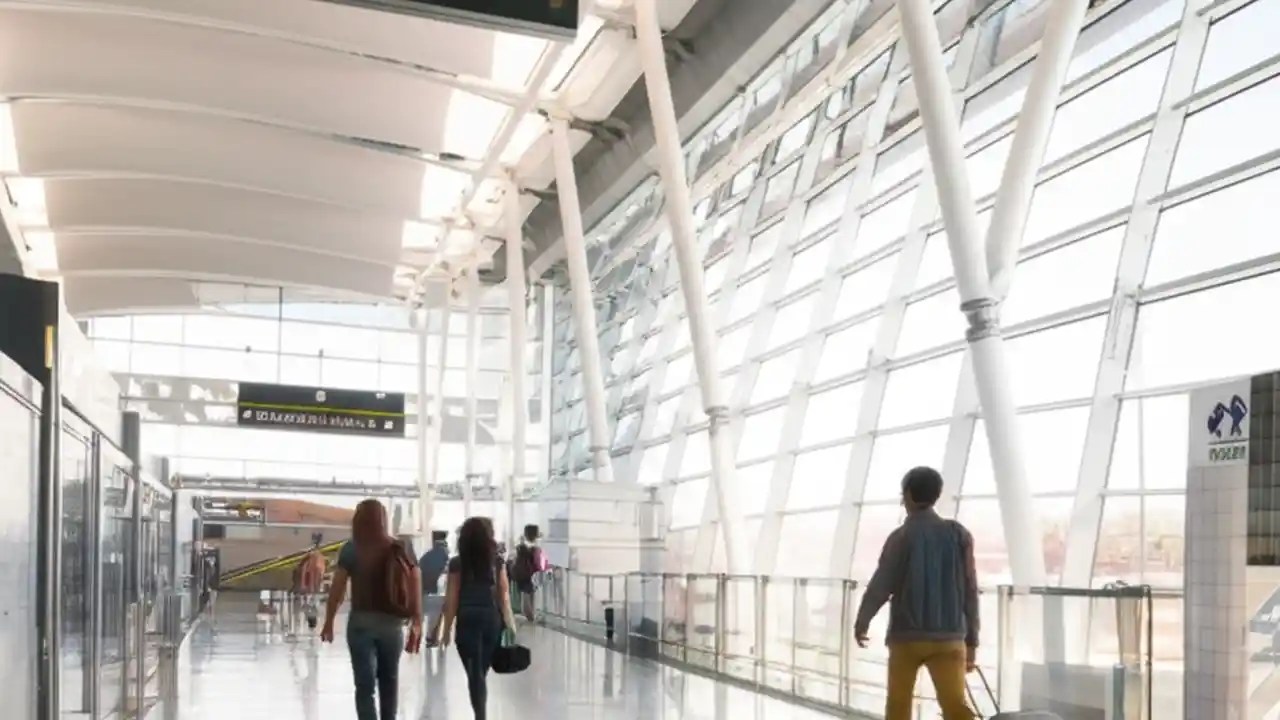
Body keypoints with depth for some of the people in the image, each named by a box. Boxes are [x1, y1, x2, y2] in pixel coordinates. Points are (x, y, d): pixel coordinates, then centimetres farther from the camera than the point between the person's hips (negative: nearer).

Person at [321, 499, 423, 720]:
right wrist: (417, 624, -1)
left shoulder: (350, 550, -3)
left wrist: (328, 622, 1)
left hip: (361, 622, -2)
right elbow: (415, 588, -3)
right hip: (393, 623, 3)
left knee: (365, 685, 0)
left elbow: (337, 589, -7)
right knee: (389, 681, 19)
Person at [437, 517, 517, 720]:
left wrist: (447, 629, 3)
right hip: (492, 619, 3)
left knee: (474, 674, 0)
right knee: (482, 672, 15)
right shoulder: (497, 562, 3)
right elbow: (504, 596, 3)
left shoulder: (457, 564, -3)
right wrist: (510, 624, 10)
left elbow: (452, 600, -3)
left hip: (468, 620, -3)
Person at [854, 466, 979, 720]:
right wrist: (971, 640, 10)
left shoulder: (901, 537, -4)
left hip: (907, 635, -1)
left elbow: (880, 586, -2)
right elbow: (970, 590, 4)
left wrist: (861, 621, 15)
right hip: (949, 637, 2)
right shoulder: (959, 534, 4)